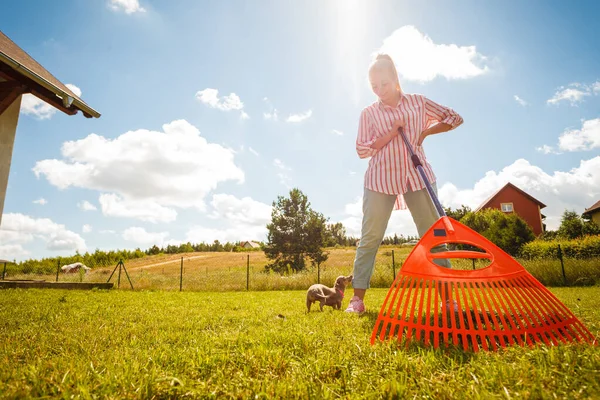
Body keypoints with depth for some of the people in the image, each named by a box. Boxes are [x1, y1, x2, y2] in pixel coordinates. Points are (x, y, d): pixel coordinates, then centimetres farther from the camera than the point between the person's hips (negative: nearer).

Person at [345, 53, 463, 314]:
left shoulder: (418, 102, 9)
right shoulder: (369, 113, 5)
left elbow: (455, 118, 13)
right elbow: (362, 150, -3)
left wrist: (426, 131, -2)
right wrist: (392, 132, -13)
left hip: (418, 176, 2)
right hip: (381, 179, -1)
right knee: (370, 237, -4)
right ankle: (357, 298, 2)